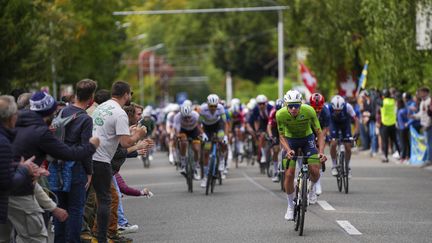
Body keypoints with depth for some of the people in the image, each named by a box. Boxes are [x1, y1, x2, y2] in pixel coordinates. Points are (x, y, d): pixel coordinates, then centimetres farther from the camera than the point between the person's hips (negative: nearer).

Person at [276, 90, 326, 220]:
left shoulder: (309, 111, -30)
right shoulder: (281, 114, -28)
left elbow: (319, 133, -22)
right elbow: (282, 137, -16)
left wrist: (321, 152, -37)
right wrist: (288, 150, -35)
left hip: (307, 138, 0)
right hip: (290, 140, 0)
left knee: (315, 171, -17)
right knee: (289, 174, -11)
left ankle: (311, 188, 19)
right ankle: (290, 206, 9)